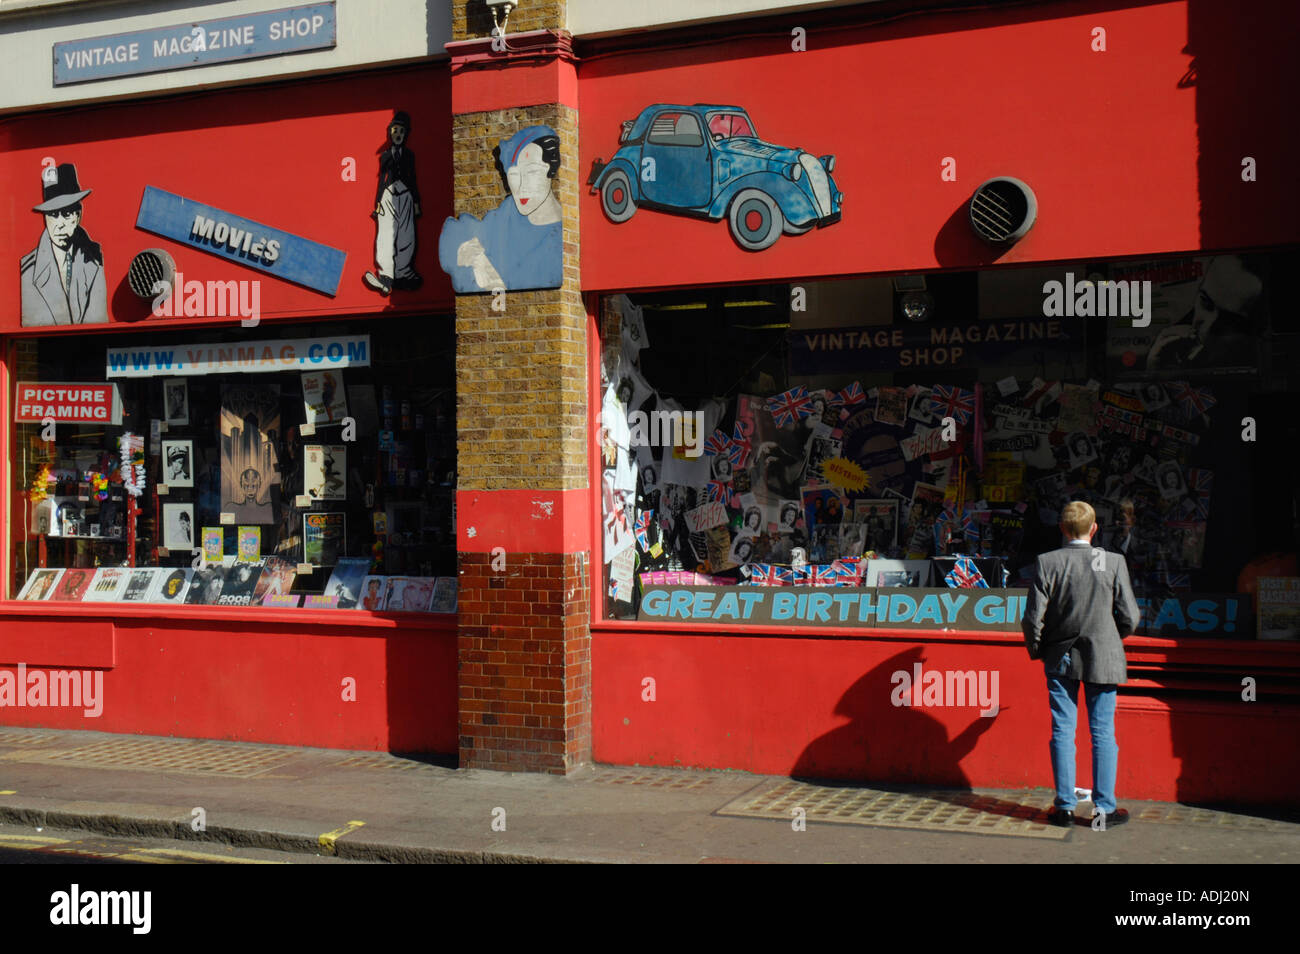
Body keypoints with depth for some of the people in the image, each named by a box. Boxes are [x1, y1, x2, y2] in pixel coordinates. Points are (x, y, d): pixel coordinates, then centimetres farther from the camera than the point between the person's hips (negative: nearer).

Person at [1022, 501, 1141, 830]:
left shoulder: (1046, 563, -9)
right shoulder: (1114, 562, -8)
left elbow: (1033, 618, -9)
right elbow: (1129, 617, -4)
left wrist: (1036, 650, 9)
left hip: (1060, 658, 1)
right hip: (1103, 659, 0)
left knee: (1062, 732, 7)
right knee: (1103, 733, 7)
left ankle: (1065, 806, 11)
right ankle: (1104, 808, 10)